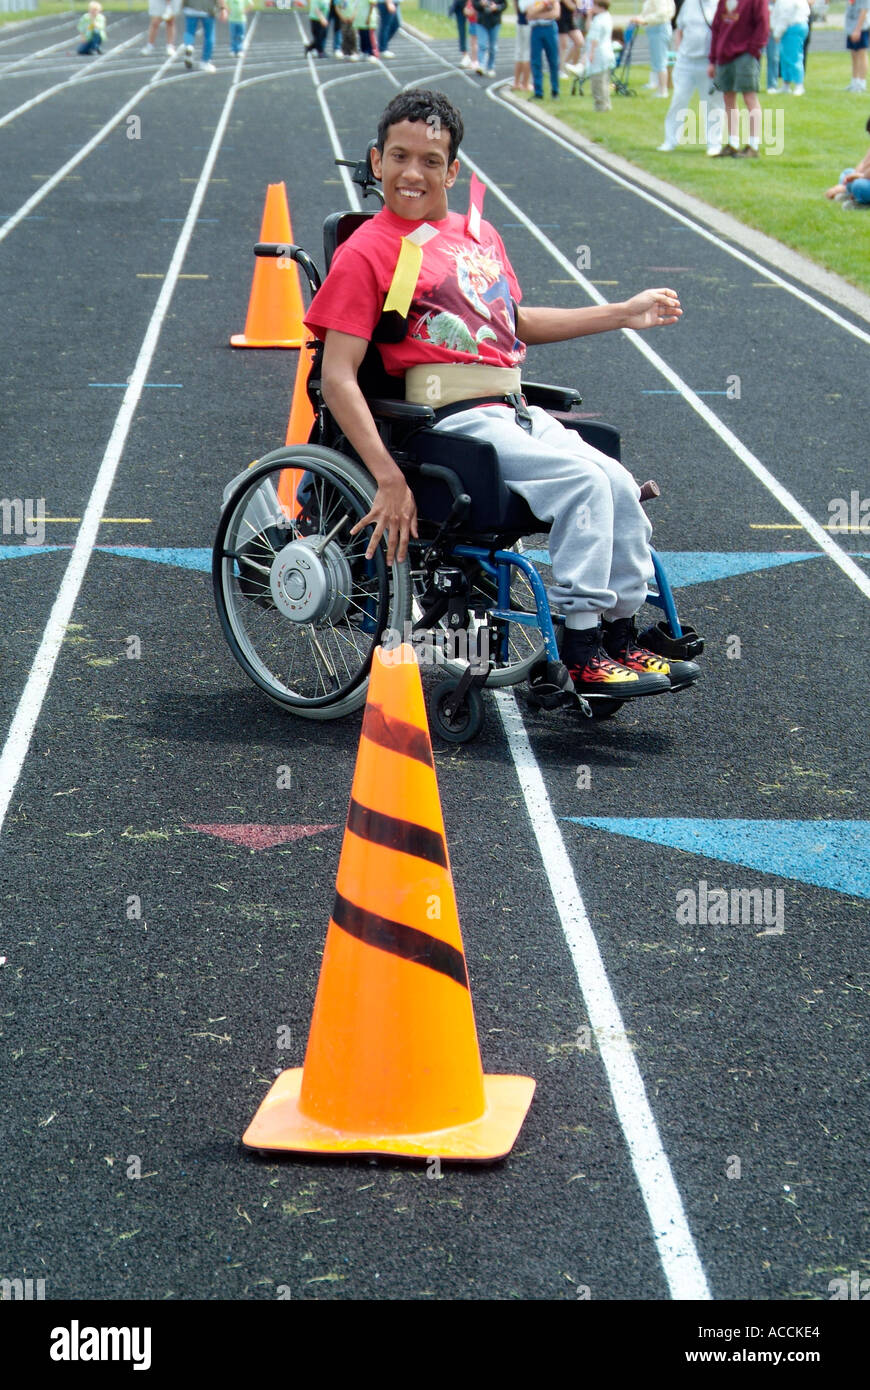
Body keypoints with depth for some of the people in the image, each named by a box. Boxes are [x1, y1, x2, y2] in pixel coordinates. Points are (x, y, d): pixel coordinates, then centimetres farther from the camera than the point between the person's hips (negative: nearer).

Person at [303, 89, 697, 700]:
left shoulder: (479, 234, 17)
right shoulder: (366, 251, -4)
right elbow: (338, 378, -11)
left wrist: (623, 314, 30)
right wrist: (389, 479, -21)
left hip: (516, 414, 7)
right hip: (453, 422, -7)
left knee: (620, 488, -7)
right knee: (583, 483, -22)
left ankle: (619, 637, 5)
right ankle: (581, 654, -17)